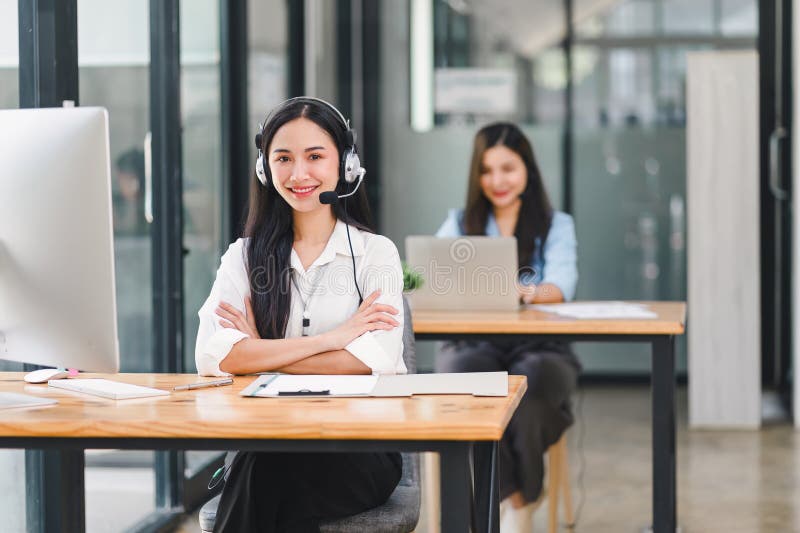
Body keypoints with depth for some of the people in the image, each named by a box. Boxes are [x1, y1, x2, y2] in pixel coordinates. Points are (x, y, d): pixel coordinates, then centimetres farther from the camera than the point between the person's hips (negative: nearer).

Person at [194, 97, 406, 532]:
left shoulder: (376, 254, 6)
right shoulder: (244, 257, 11)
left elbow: (374, 361, -11)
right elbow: (212, 357, -8)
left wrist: (260, 354, -8)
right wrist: (331, 337, -12)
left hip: (361, 445, -1)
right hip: (263, 443, 1)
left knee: (263, 472, -33)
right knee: (256, 468, -35)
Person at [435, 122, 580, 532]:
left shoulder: (556, 224, 11)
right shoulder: (460, 224, 16)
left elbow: (560, 288, -9)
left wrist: (523, 291, -33)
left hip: (539, 346, -1)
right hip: (472, 344, 1)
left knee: (529, 380, -36)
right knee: (464, 376, -35)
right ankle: (513, 496, -28)